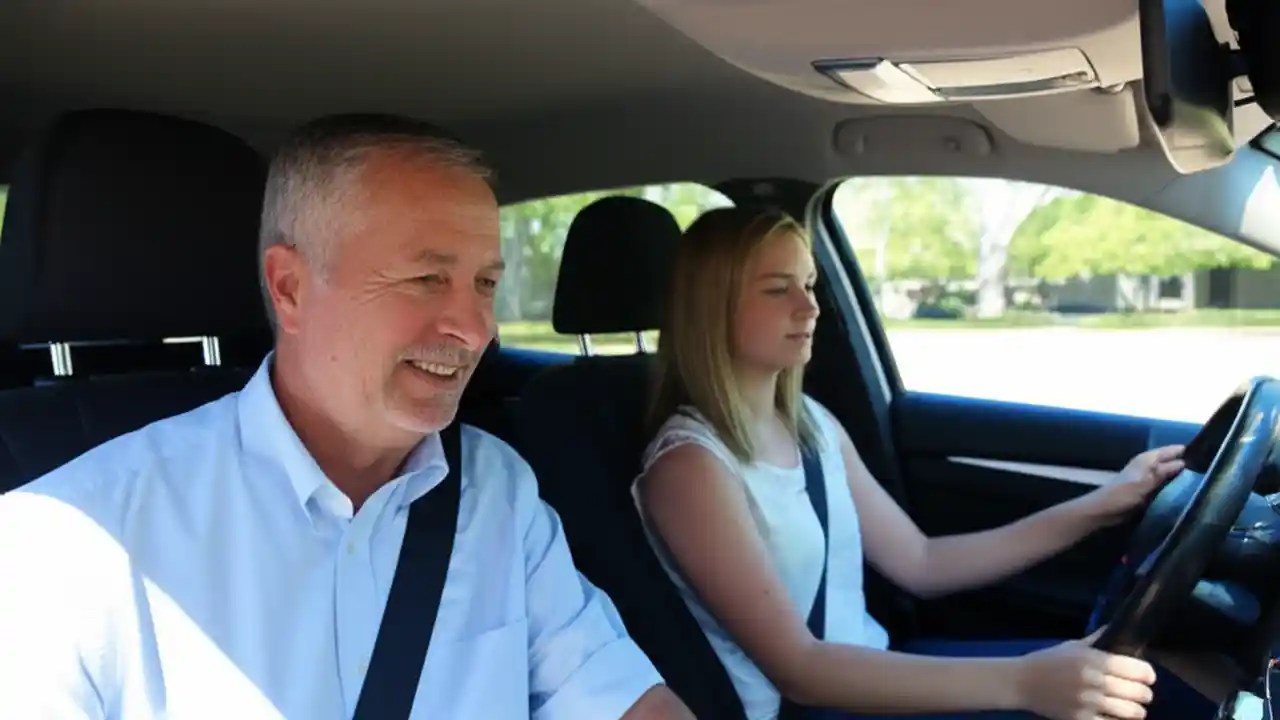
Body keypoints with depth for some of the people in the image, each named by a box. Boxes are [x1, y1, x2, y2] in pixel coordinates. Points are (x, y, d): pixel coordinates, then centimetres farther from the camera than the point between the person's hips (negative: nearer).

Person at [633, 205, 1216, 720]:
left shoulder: (812, 424, 7)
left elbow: (920, 564, 11)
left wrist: (1099, 507, 4)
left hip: (869, 673, 8)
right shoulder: (691, 463, -18)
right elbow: (796, 669, -25)